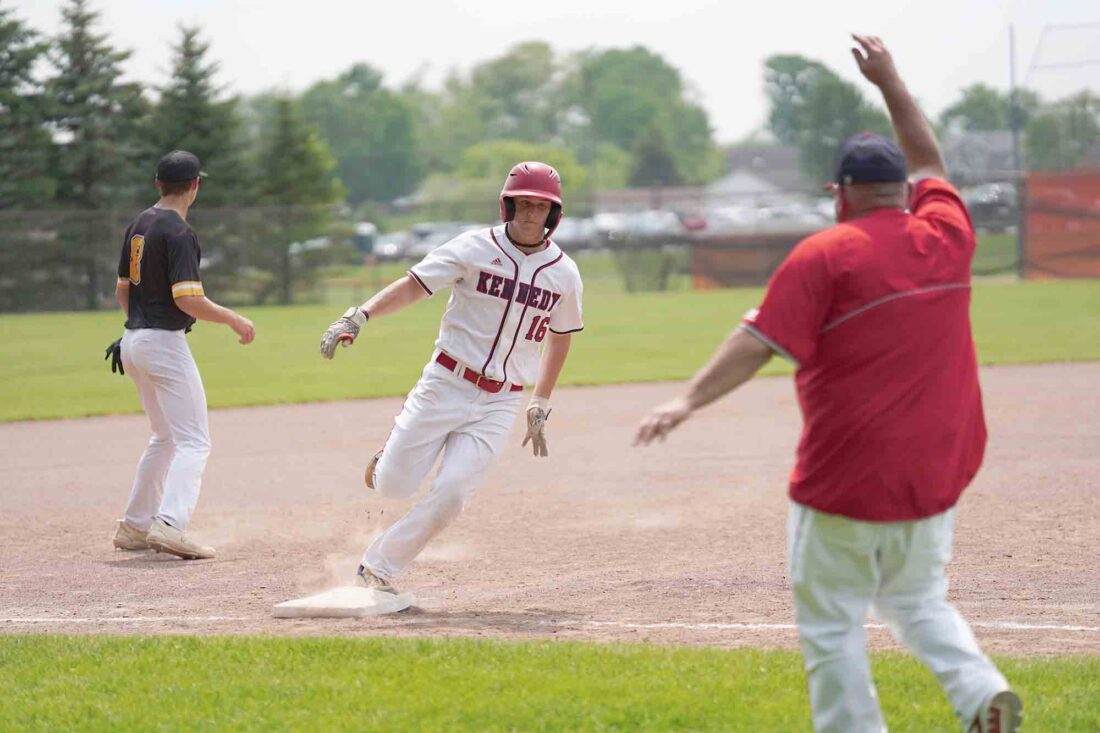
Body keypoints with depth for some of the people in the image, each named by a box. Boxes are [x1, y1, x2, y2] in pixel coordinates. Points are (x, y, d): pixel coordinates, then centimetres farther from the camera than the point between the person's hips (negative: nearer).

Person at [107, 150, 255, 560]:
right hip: (165, 343, -9)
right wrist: (234, 321, -11)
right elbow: (188, 299, -23)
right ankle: (169, 524, -24)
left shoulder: (139, 225, 11)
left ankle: (134, 527, 21)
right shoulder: (179, 232, -16)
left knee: (165, 437, 20)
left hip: (133, 342, 9)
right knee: (194, 441, -8)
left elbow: (122, 290, 18)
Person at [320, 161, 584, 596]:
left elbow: (560, 338, 18)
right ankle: (390, 456, 34)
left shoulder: (564, 274, 4)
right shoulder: (475, 249, -5)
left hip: (500, 403, 2)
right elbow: (414, 285, -13)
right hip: (446, 385, -2)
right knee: (393, 485, -4)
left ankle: (378, 569, 3)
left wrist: (540, 409, 18)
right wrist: (359, 316, -27)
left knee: (451, 495, -13)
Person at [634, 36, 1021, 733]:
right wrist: (891, 84, 32)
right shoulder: (945, 238, 5)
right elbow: (931, 165, 25)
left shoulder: (824, 255, -10)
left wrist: (689, 400, -24)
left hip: (847, 481, -6)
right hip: (936, 474, 6)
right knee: (919, 600, 21)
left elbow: (759, 342, -20)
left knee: (831, 623, 5)